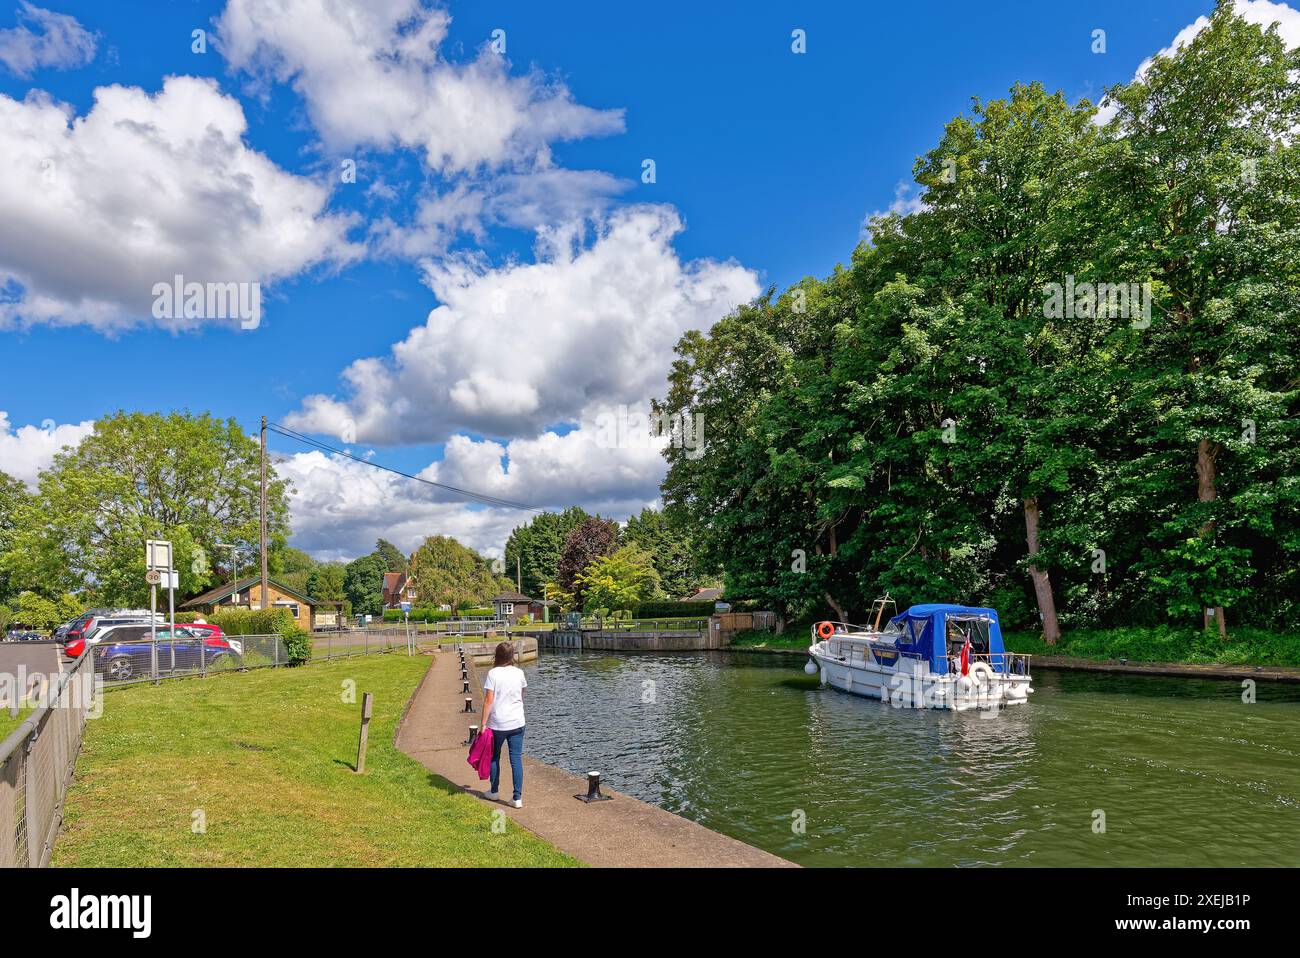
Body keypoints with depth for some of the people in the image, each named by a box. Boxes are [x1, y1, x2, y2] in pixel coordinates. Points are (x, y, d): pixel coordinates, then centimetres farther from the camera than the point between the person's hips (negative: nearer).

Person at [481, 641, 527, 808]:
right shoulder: (519, 673, 1)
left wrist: (484, 723, -7)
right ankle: (518, 798, 1)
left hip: (497, 724, -2)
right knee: (516, 759, 3)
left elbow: (489, 700, -13)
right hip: (517, 722, 2)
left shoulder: (493, 673, -10)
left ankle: (494, 791, 31)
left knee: (494, 757, 18)